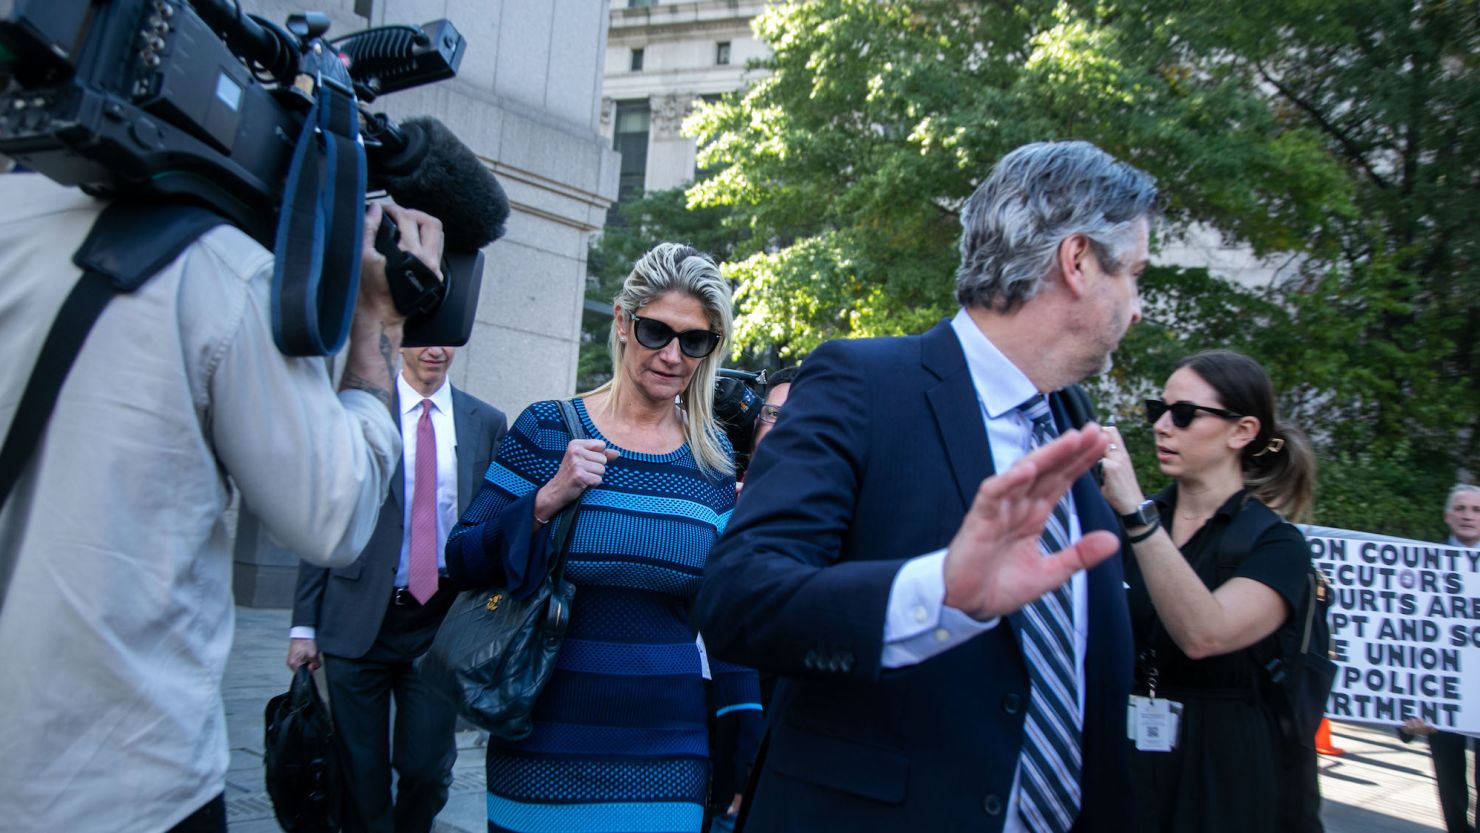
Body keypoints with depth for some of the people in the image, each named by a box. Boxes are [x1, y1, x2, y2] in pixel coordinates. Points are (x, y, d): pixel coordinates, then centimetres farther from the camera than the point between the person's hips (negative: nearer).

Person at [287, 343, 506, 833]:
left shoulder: (488, 423, 5)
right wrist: (305, 623, -3)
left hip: (441, 622, 1)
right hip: (360, 618, -1)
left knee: (428, 768, 7)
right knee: (361, 773, 8)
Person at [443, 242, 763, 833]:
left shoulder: (712, 456, 1)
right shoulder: (546, 429, -6)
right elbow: (460, 563, -4)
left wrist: (746, 750, 5)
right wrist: (546, 501, -19)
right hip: (547, 749, -1)